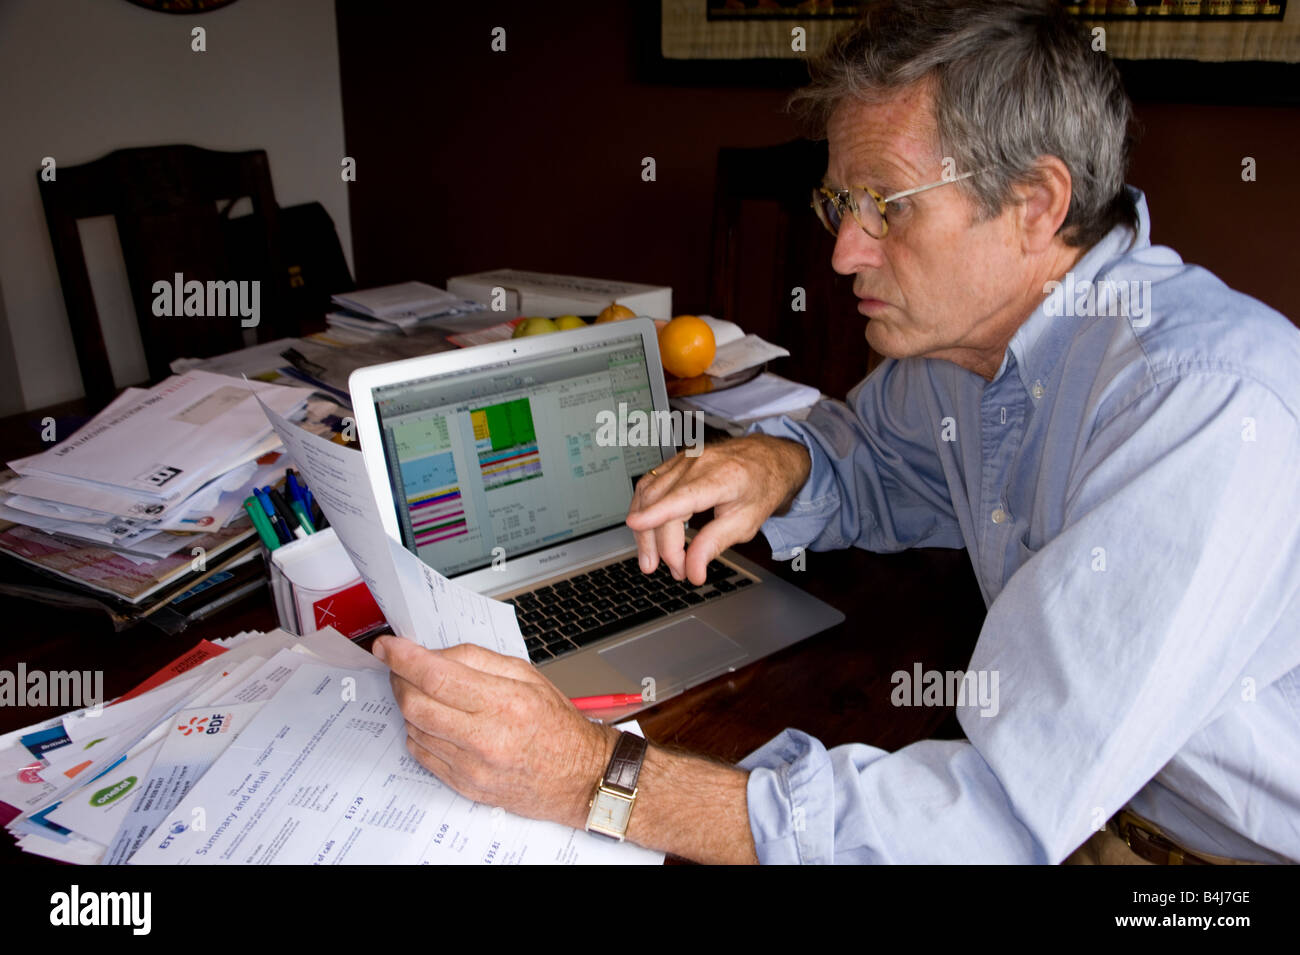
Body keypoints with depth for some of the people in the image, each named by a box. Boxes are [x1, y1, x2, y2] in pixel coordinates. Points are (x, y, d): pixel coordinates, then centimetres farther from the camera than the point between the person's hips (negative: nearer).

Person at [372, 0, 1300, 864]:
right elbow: (868, 464, 15)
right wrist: (777, 463, -10)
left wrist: (599, 779, -37)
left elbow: (1005, 815, -34)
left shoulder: (1208, 406, -30)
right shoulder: (963, 335, -4)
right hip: (1078, 797, 6)